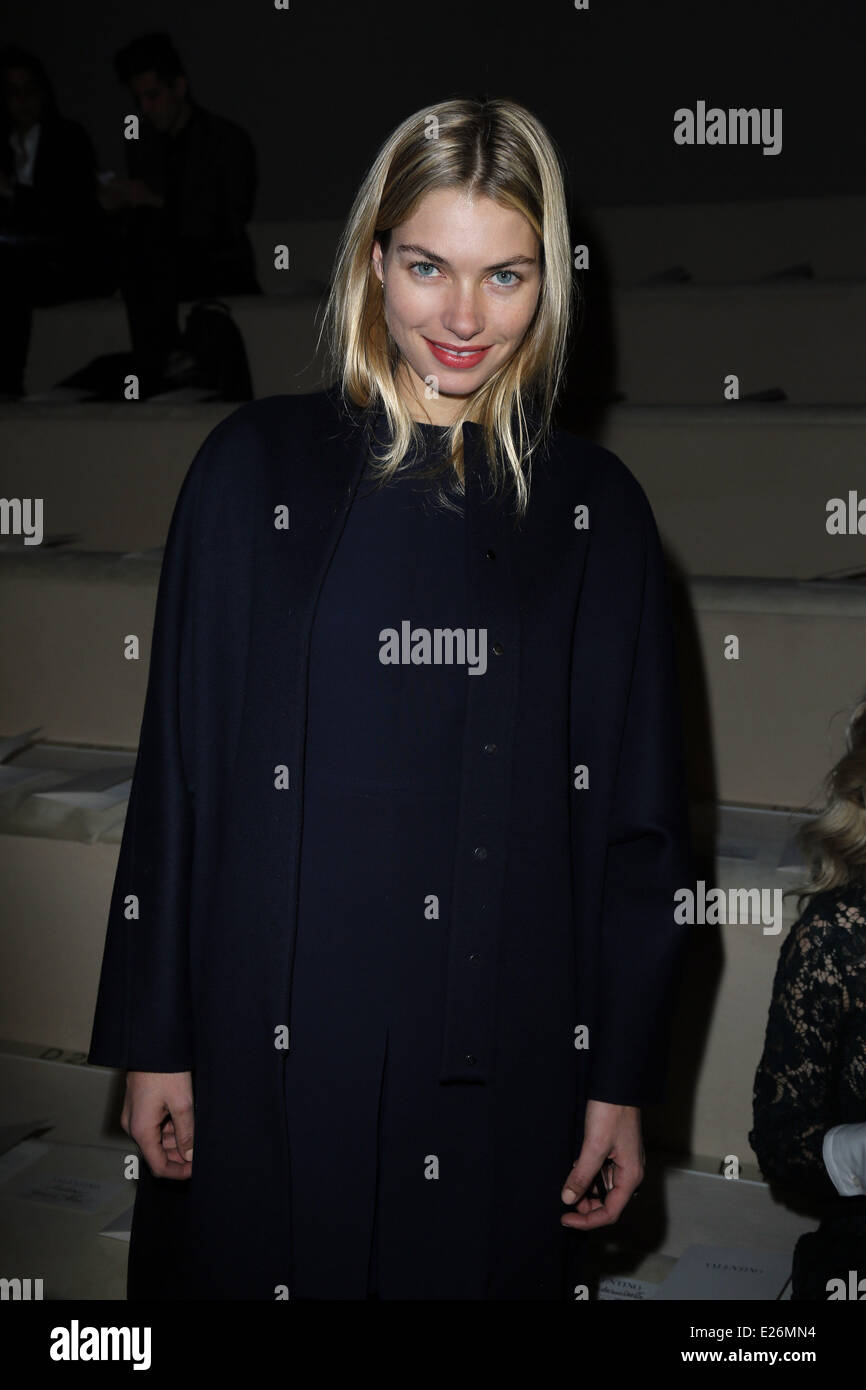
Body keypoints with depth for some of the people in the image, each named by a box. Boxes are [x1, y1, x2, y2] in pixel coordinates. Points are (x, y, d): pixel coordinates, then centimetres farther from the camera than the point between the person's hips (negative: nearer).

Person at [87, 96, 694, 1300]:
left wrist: (624, 1078, 2)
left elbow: (637, 816, 3)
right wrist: (154, 1040, -1)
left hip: (508, 1064, 1)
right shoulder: (259, 467, -1)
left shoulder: (594, 507, 2)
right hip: (274, 1052, -1)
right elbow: (177, 768, -1)